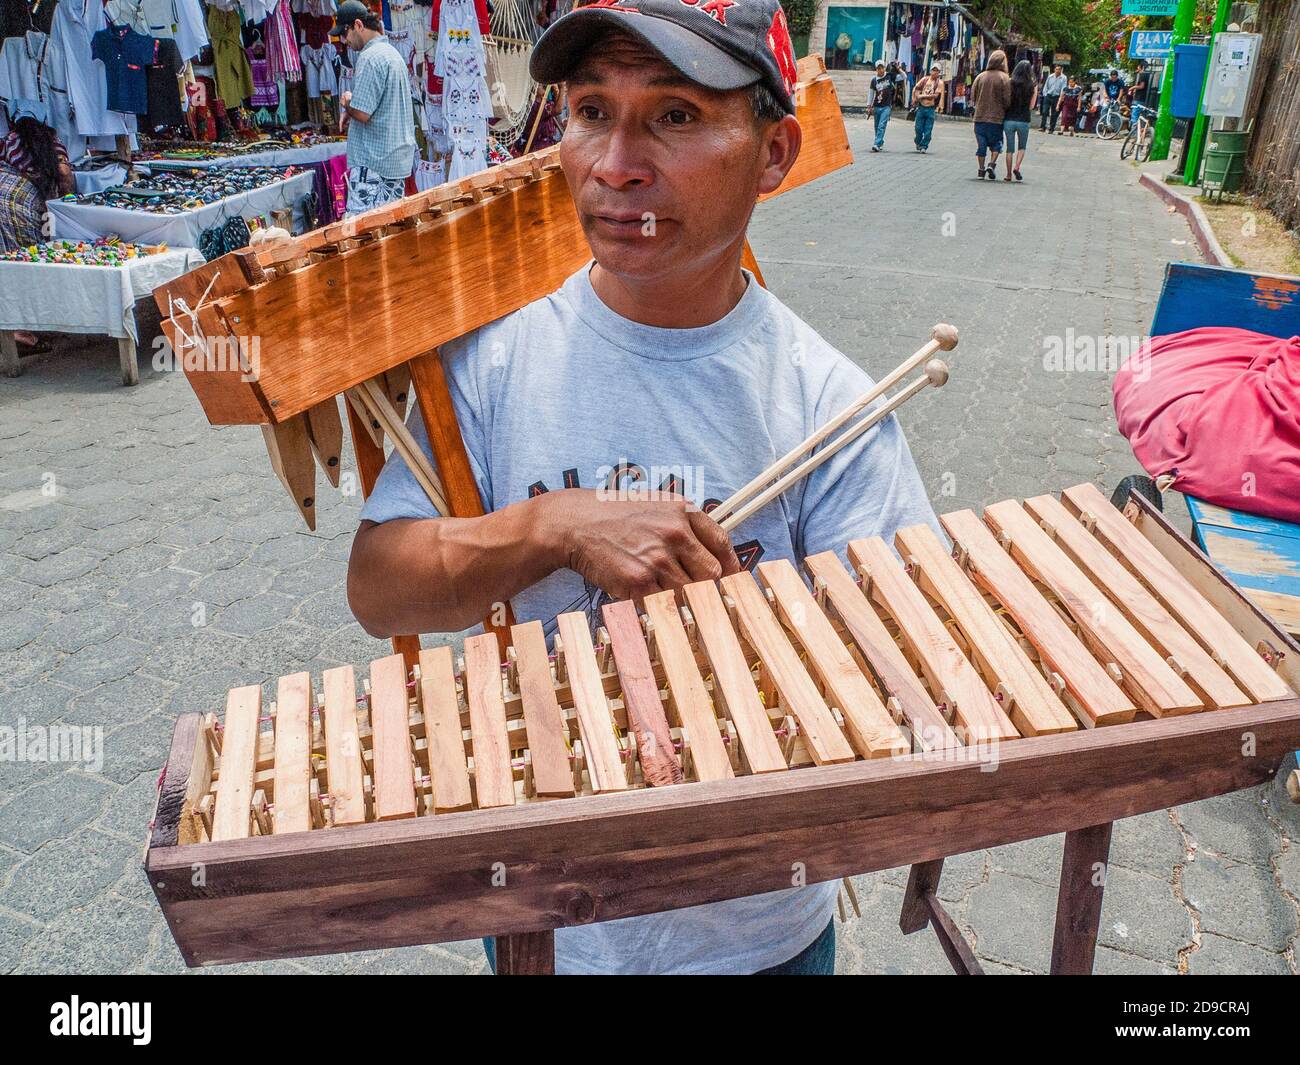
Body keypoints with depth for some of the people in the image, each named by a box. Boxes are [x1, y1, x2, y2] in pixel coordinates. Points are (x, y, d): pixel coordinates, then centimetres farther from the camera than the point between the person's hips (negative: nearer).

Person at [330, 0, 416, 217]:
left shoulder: (370, 57, -14)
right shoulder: (393, 53, 16)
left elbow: (362, 113, -19)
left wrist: (346, 103, 1)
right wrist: (351, 111, 11)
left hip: (374, 161, -10)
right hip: (399, 158, 10)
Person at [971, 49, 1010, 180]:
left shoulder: (981, 76, 2)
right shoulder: (1004, 78, -7)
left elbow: (973, 96, 5)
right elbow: (1007, 100, -9)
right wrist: (1003, 110, 8)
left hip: (980, 116, 3)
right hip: (996, 117, -2)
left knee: (981, 145, 9)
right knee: (996, 143, 11)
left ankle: (981, 169, 9)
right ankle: (992, 164, -7)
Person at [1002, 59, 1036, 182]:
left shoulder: (1010, 83, -4)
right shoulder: (1032, 86, -3)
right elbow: (1031, 106, 0)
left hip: (1009, 120, 0)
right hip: (1023, 120, 0)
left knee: (1010, 148, 9)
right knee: (1022, 147, 17)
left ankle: (1009, 174, 7)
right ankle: (1016, 167, -4)